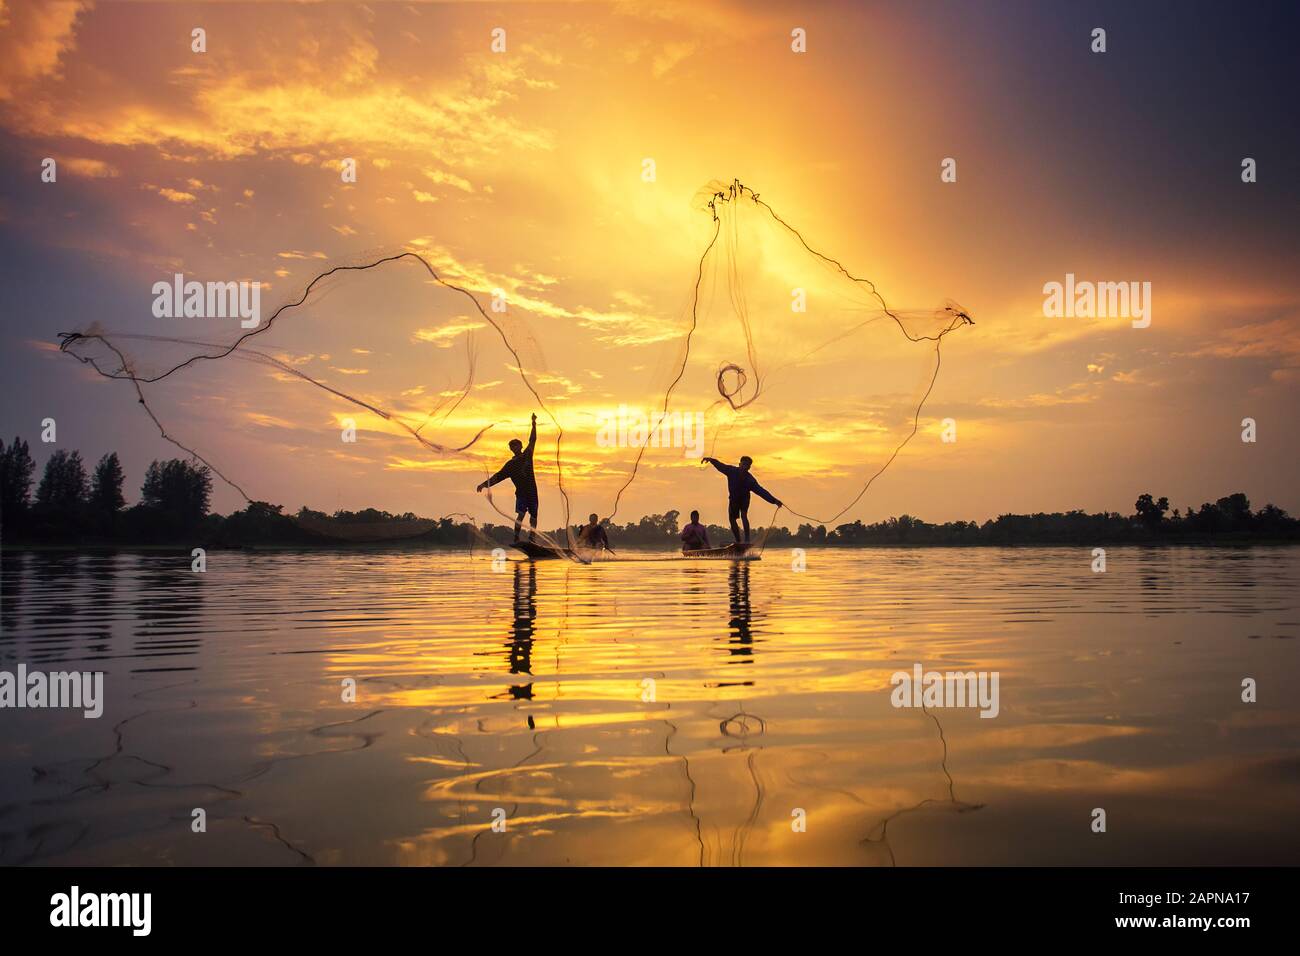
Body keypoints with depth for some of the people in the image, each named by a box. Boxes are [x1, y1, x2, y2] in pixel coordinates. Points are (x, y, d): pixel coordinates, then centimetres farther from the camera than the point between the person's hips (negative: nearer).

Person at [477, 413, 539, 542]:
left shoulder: (527, 455, 10)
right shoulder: (510, 464, 7)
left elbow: (532, 440, 10)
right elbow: (498, 476, 6)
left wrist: (534, 424, 6)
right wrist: (485, 484, -2)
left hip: (532, 492, 2)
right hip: (521, 492, -2)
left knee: (533, 516, 3)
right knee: (521, 514, -18)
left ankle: (531, 539, 8)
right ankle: (516, 538, -19)